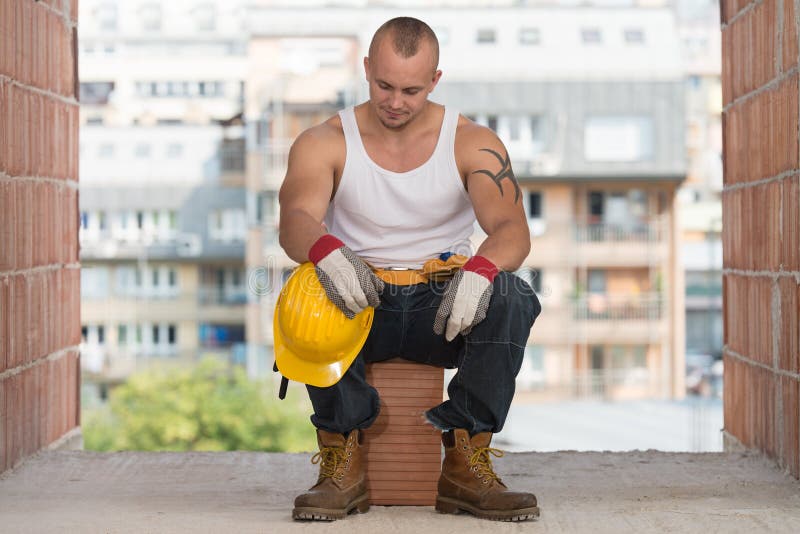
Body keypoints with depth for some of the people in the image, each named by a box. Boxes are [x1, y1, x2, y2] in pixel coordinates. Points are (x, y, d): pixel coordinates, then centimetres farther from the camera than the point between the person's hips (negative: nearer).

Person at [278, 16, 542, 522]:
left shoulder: (473, 144, -1)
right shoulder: (324, 143, -2)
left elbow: (512, 228, -16)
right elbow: (295, 221, -21)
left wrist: (481, 270, -41)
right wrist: (326, 250, -46)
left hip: (444, 308, 1)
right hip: (358, 304, 0)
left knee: (512, 297, -31)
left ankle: (465, 462, -22)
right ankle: (344, 462, -24)